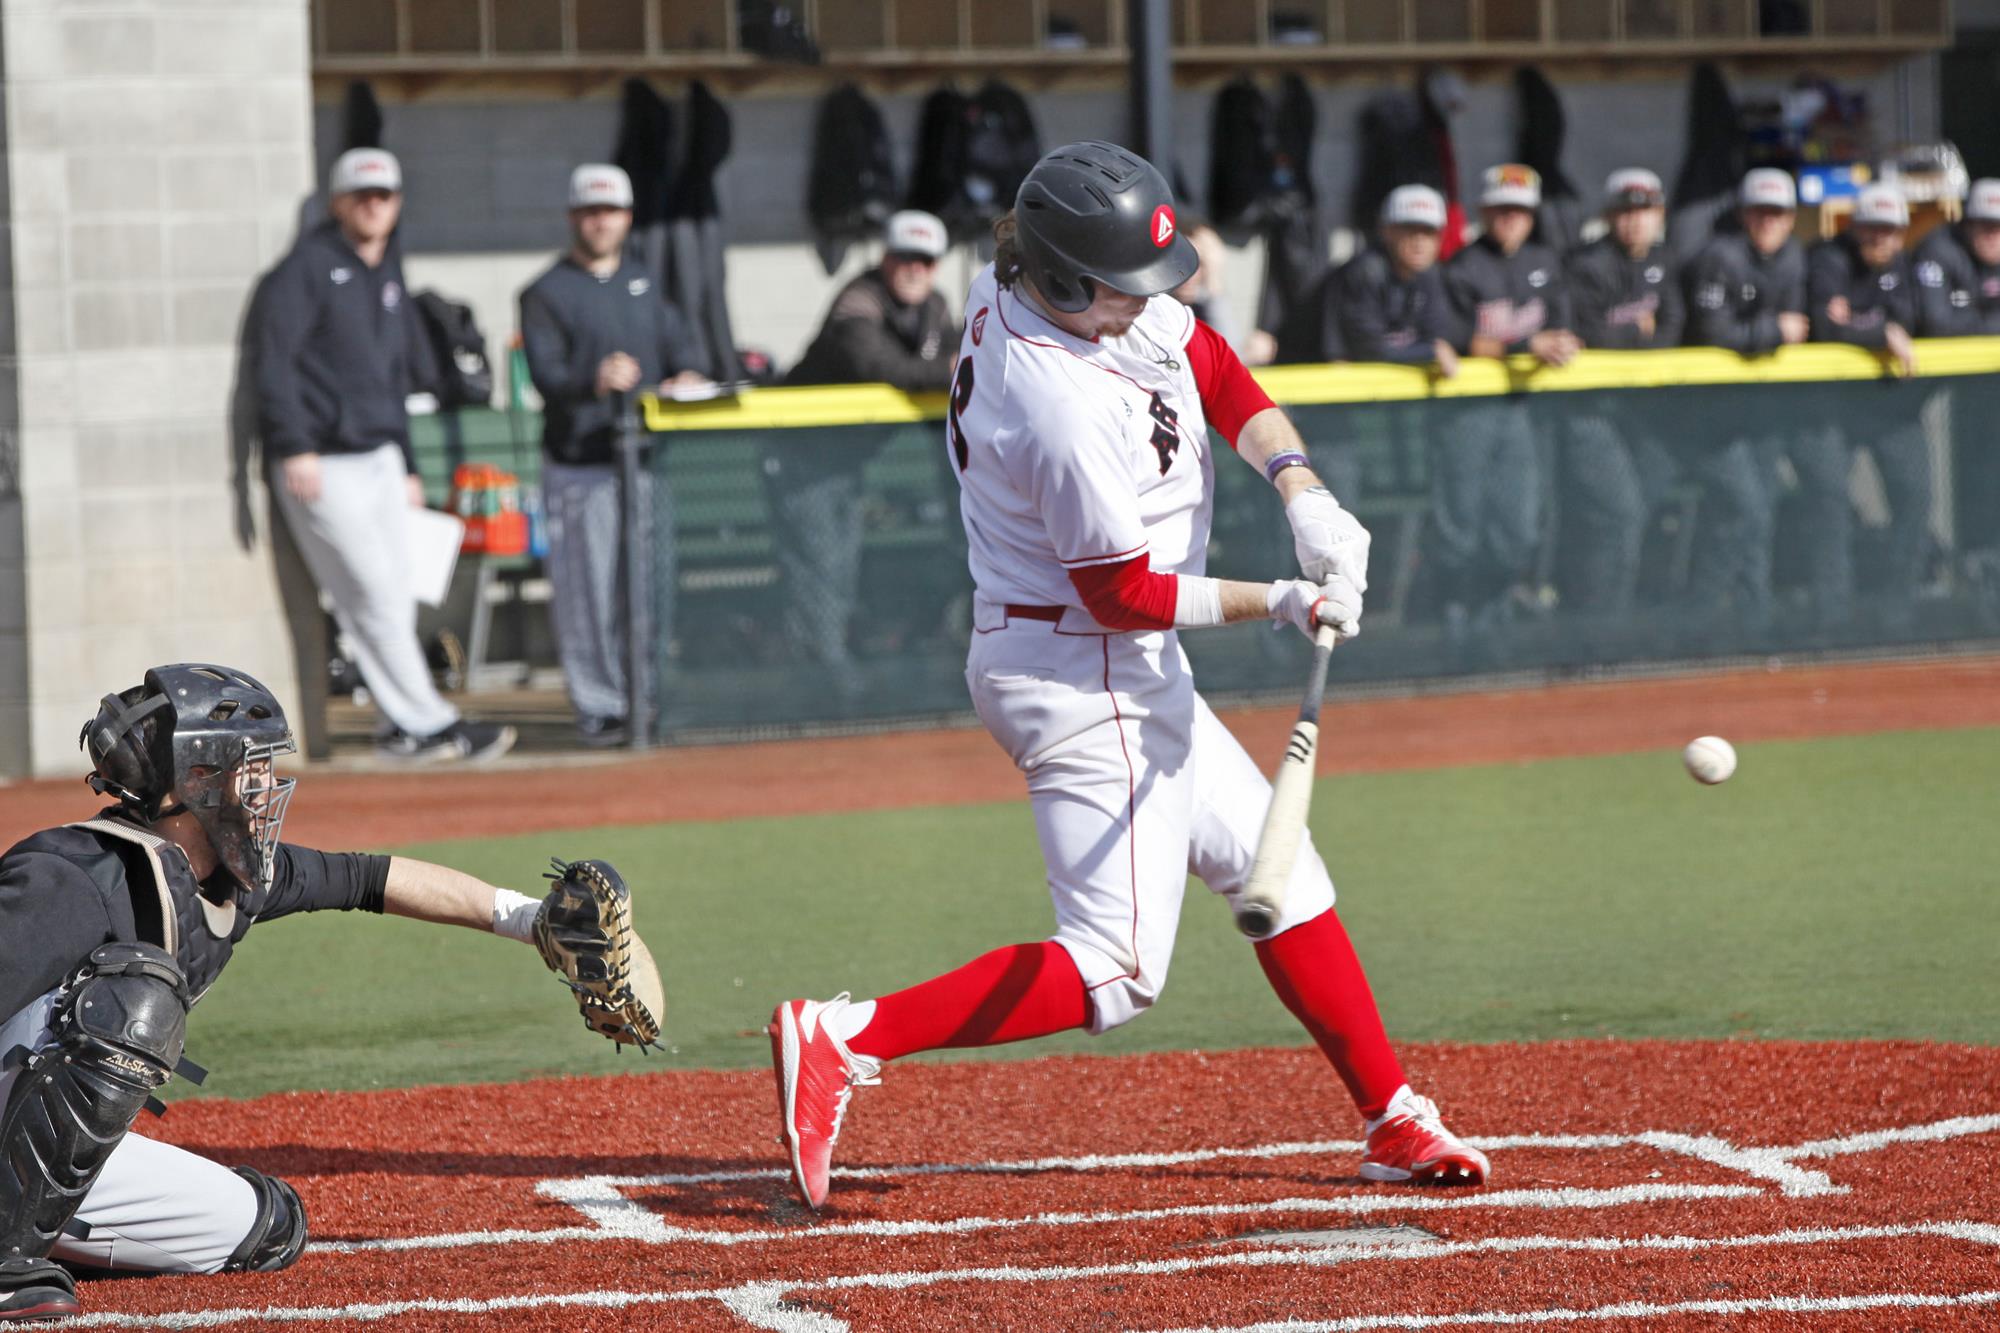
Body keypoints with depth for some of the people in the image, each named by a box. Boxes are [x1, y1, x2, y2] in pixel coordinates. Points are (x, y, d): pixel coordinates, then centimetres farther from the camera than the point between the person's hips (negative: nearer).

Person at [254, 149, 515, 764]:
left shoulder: (389, 279, 18)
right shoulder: (306, 269, -7)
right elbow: (273, 360, -14)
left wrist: (406, 466, 21)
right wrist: (295, 449, -22)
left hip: (379, 458, 8)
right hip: (324, 462, -8)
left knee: (397, 598, 4)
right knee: (374, 595, -8)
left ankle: (406, 728, 8)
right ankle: (430, 724, -7)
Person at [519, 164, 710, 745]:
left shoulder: (645, 282, 17)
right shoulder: (546, 293, -1)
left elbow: (679, 343, 14)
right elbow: (545, 373, -13)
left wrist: (686, 376, -10)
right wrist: (594, 382, -33)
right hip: (580, 463, -5)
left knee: (655, 582, 8)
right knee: (590, 587, -7)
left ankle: (654, 696, 18)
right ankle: (599, 707, -1)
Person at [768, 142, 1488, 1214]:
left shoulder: (1013, 283, -2)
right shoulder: (1071, 410, -30)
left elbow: (1222, 378, 6)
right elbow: (1125, 595, -21)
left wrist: (1300, 489, -9)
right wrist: (1281, 604, -15)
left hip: (1127, 679, 10)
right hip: (1084, 680, -10)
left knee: (1280, 873, 15)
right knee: (1116, 973, -11)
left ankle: (1394, 1120, 21)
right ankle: (844, 1041, -13)